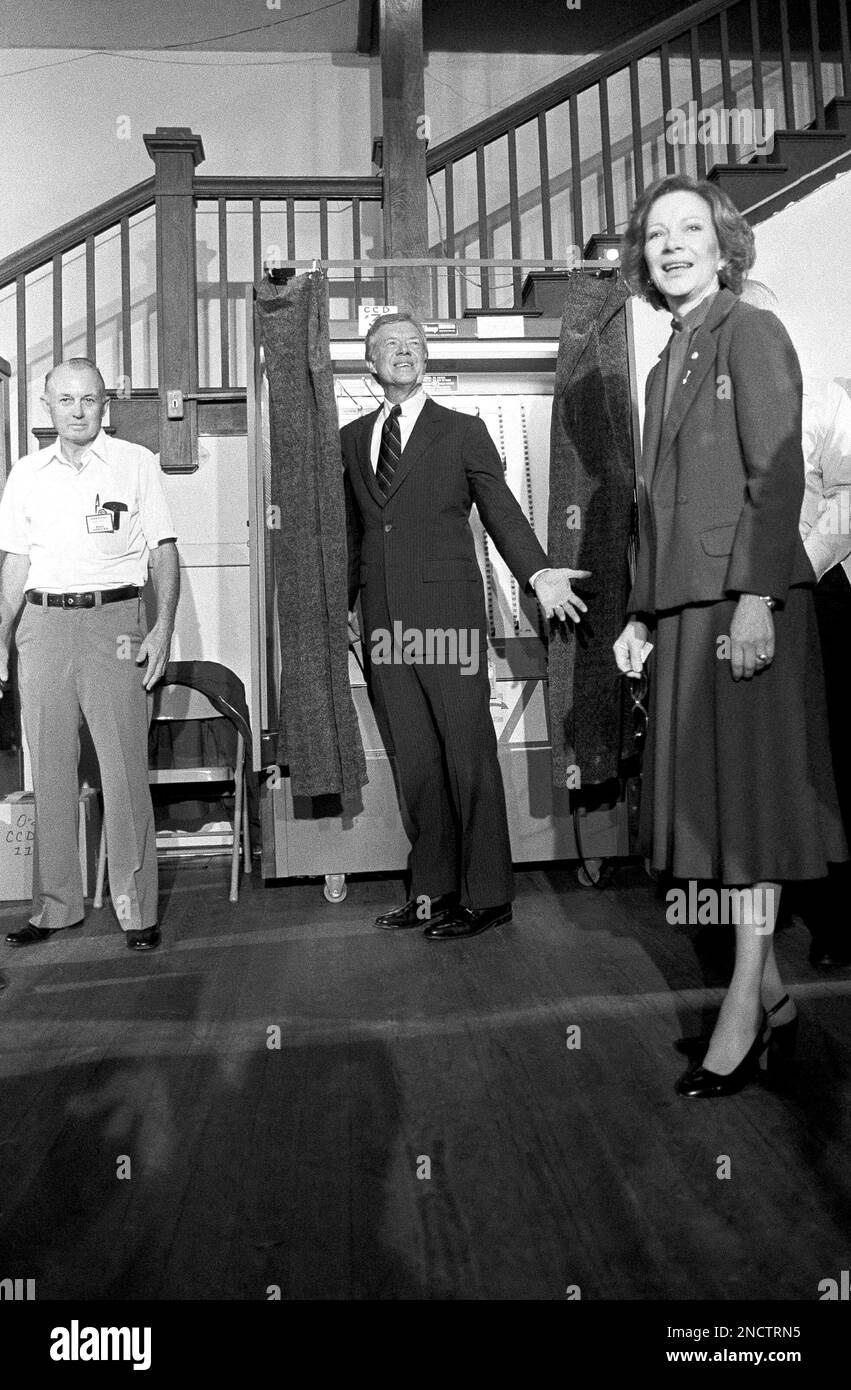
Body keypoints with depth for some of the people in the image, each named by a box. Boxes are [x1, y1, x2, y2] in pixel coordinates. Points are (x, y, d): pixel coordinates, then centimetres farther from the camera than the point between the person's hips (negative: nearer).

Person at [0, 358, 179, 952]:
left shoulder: (136, 463, 5)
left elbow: (164, 551, 2)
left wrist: (163, 628, -9)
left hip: (113, 620, -3)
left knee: (125, 768, -5)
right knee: (50, 768, 6)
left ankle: (136, 908, 4)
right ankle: (56, 904, 17)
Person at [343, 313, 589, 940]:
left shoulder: (463, 430, 7)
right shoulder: (351, 439, 18)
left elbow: (500, 508, 0)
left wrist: (537, 572, -16)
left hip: (447, 616, -4)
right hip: (384, 622, 4)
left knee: (468, 758, -2)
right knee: (414, 763, 8)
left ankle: (487, 897, 9)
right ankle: (433, 889, 19)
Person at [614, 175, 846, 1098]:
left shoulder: (752, 333, 1)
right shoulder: (666, 367, 23)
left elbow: (777, 475, -11)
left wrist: (756, 599, -20)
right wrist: (640, 613, 14)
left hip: (744, 595, -8)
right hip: (683, 606, 8)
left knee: (747, 796, -4)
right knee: (715, 801, 7)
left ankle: (742, 1015, 5)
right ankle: (770, 1000, 18)